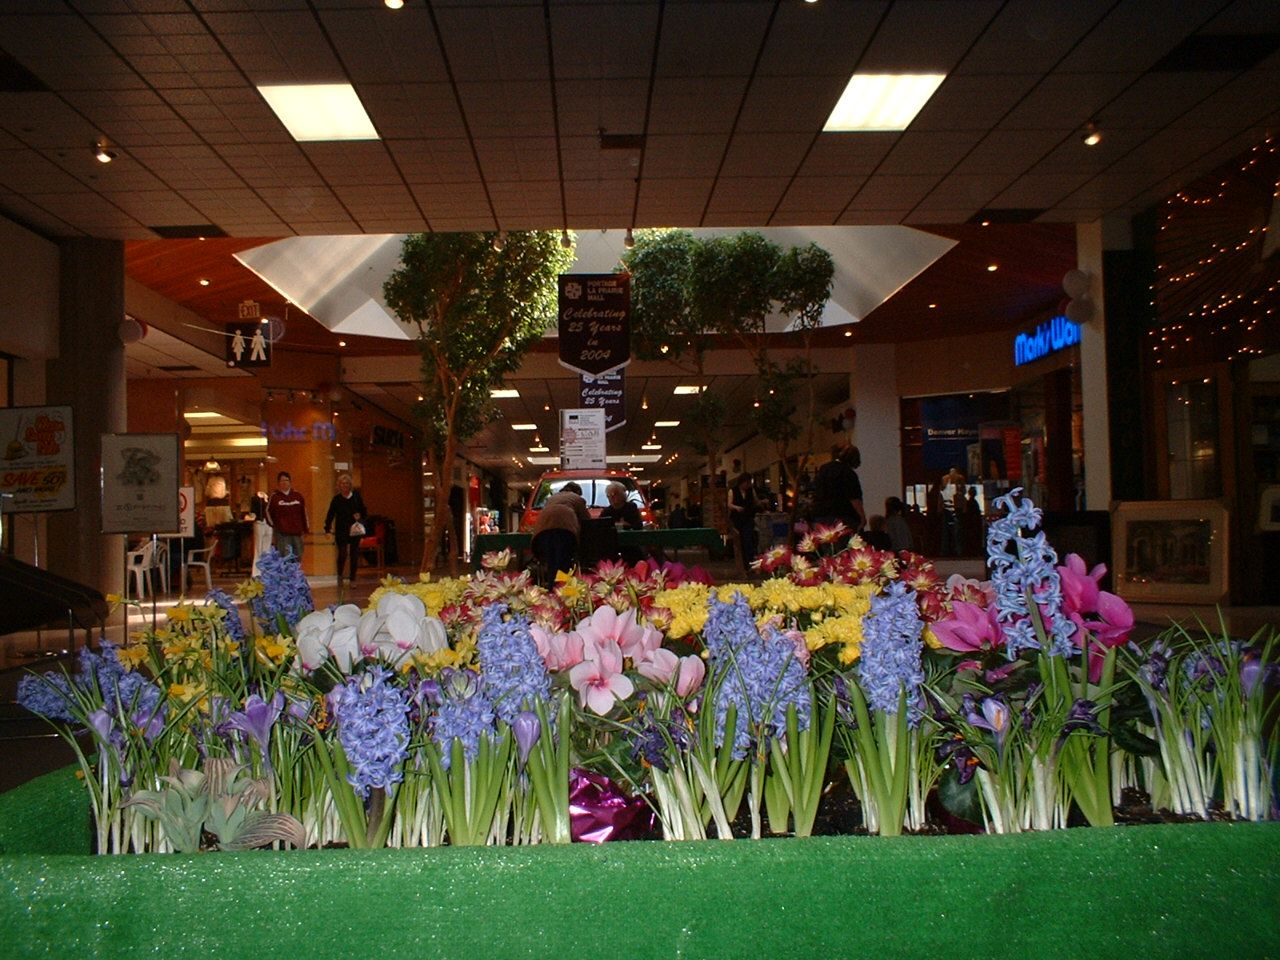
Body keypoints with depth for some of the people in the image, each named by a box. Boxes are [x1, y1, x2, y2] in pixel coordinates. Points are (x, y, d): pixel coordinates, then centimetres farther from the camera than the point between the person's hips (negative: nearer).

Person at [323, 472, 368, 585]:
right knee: (342, 553, -8)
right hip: (341, 531, -1)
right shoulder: (336, 499, 2)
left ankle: (352, 579, 12)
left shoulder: (357, 496, 5)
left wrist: (360, 517, -11)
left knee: (354, 555, 3)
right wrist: (327, 528, -7)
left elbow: (364, 512, 10)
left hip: (355, 530, 1)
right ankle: (340, 575, 16)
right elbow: (330, 514, 1)